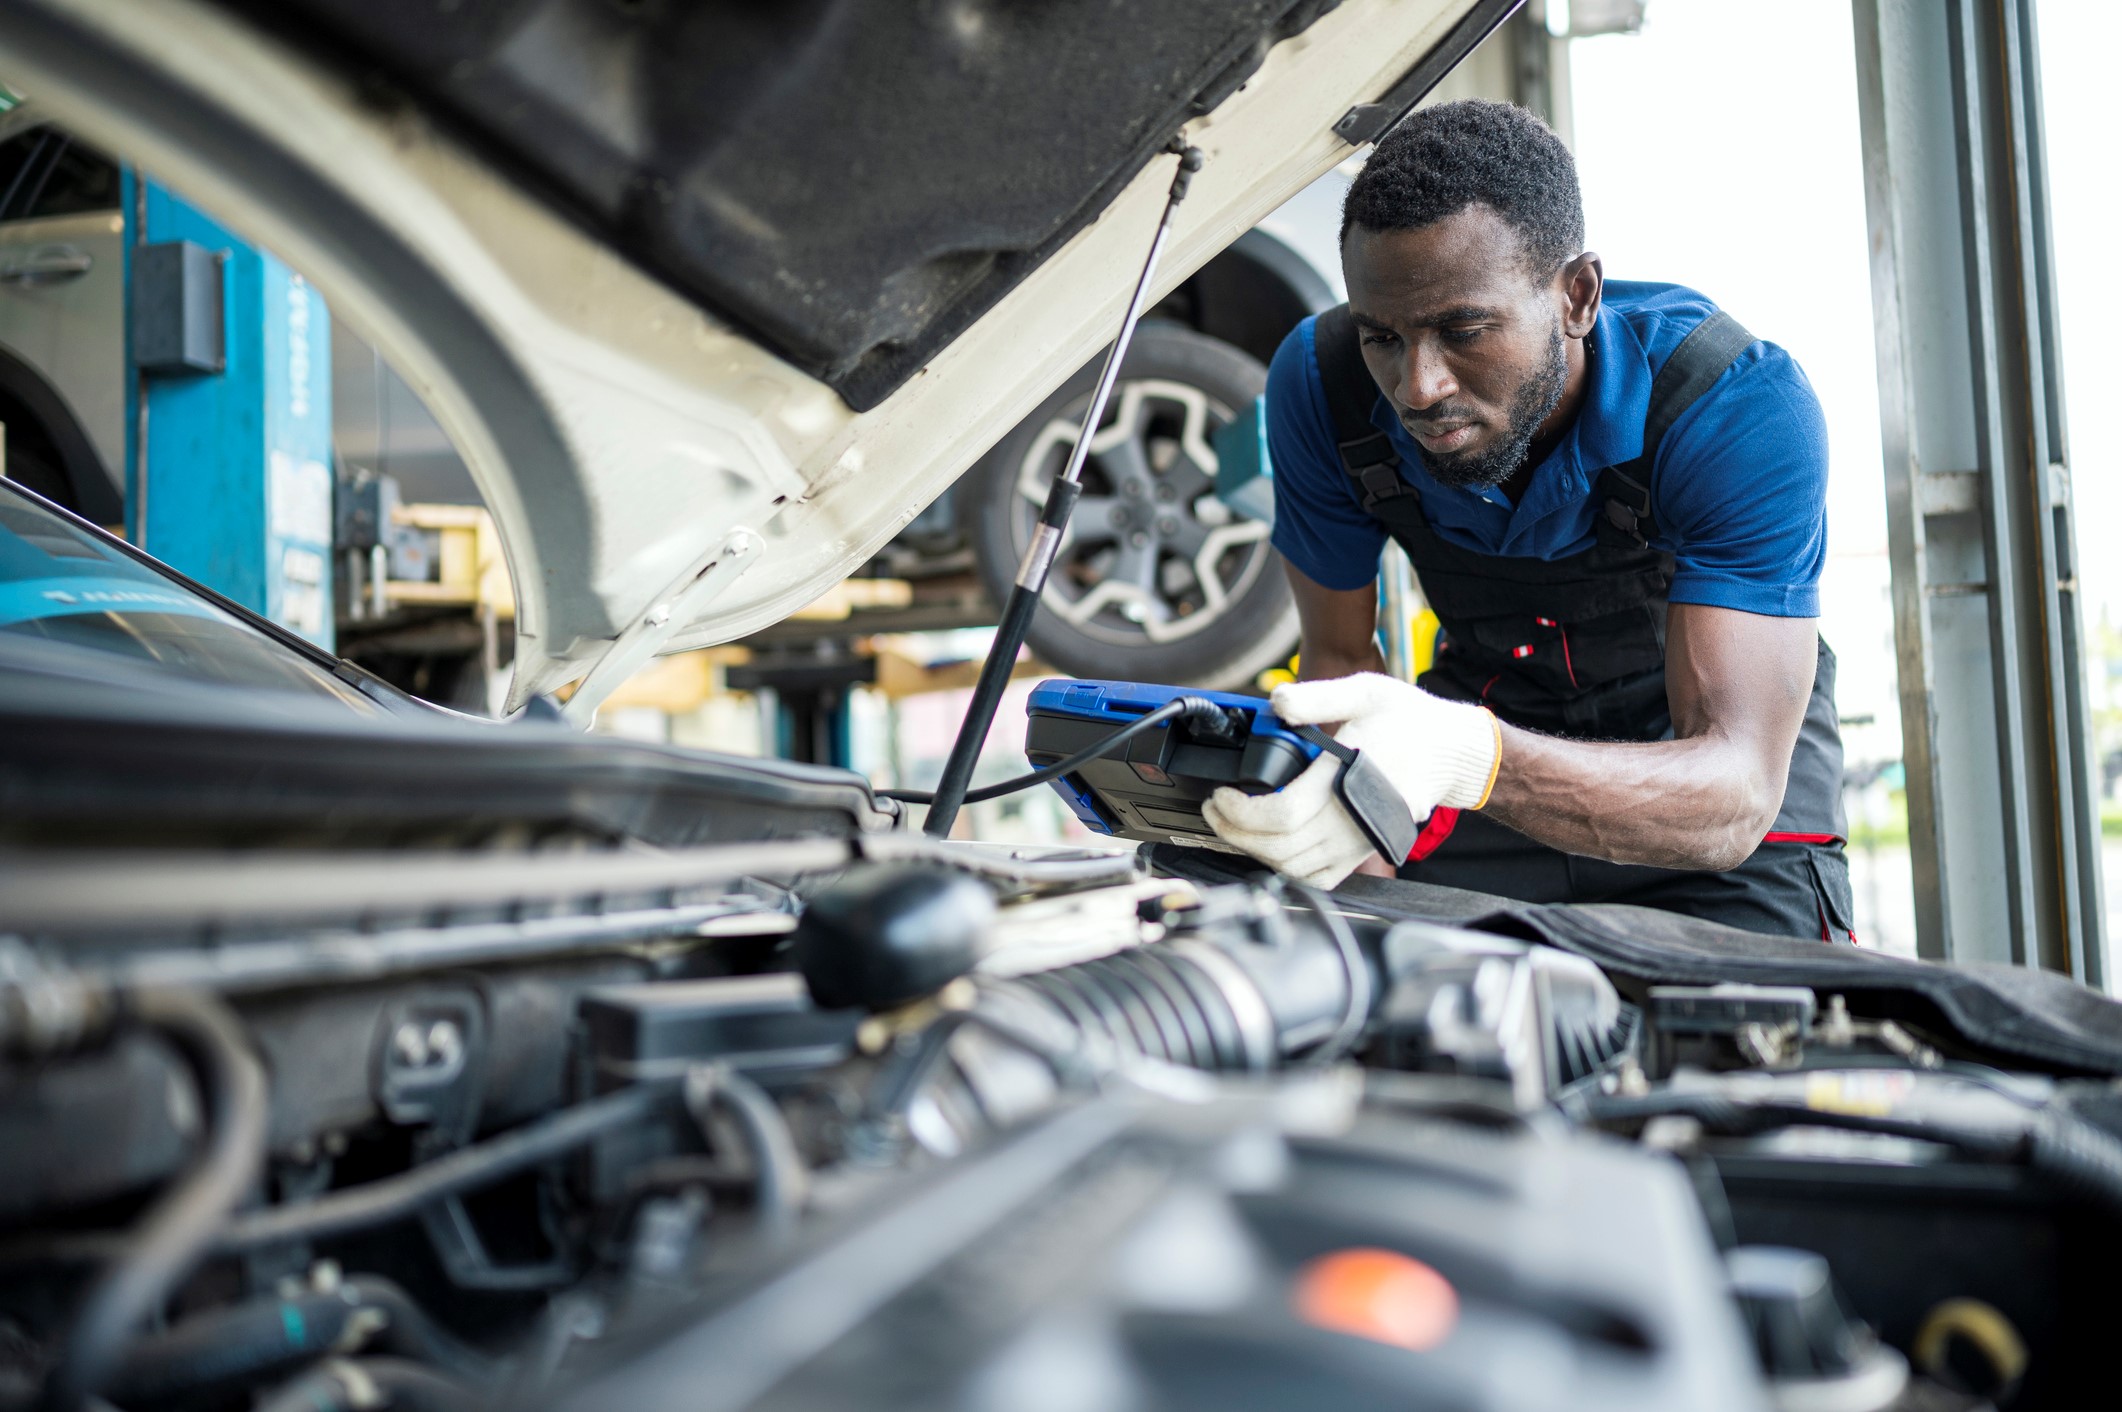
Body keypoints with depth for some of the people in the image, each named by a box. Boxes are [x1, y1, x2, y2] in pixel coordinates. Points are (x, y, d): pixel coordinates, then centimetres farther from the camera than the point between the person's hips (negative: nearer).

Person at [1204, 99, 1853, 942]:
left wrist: (1465, 759, -59)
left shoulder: (1747, 411, -32)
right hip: (1490, 713, 2)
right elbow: (1338, 653, -10)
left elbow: (1735, 792, -39)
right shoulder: (1321, 384, -21)